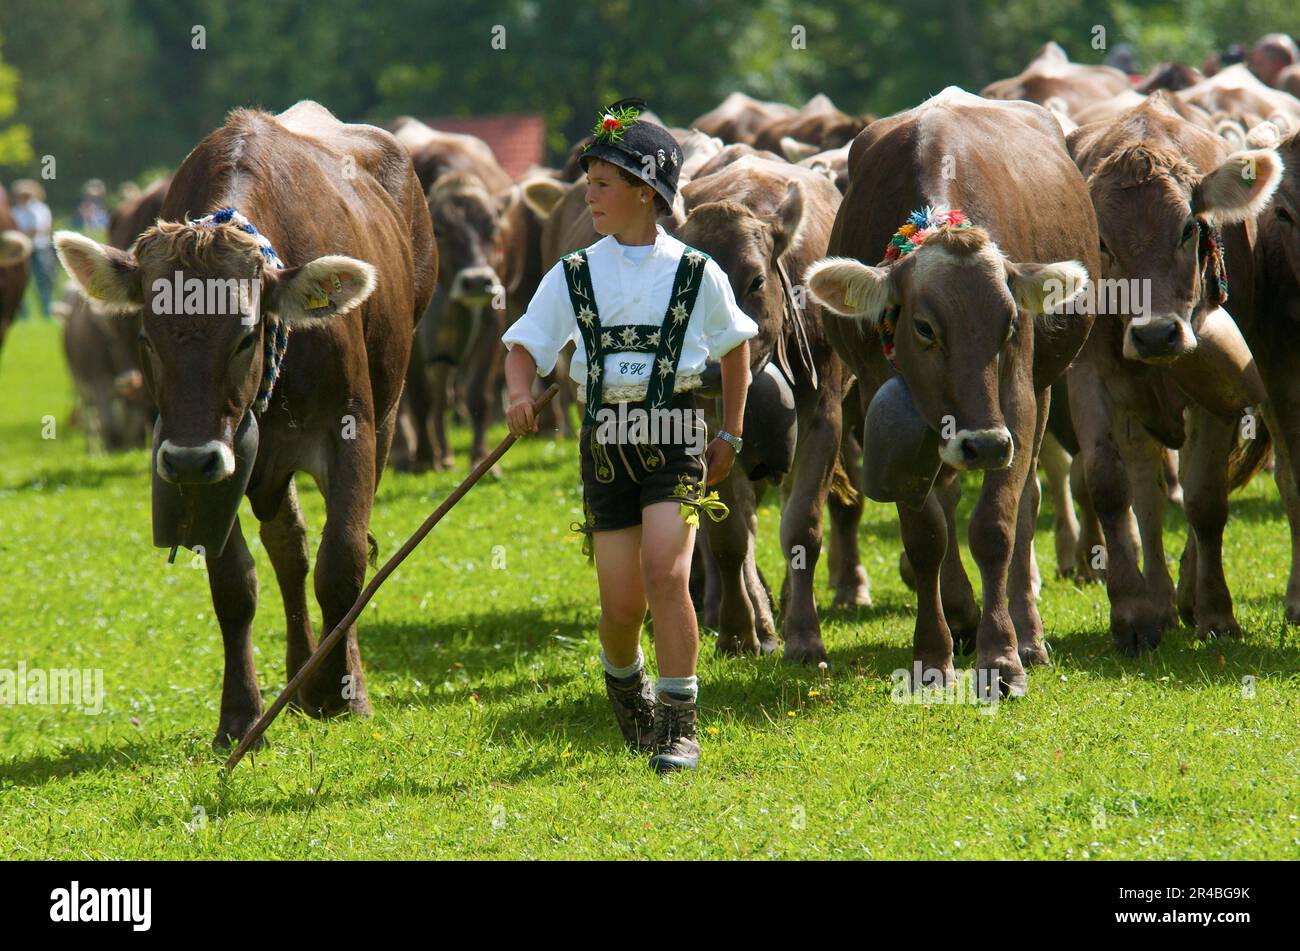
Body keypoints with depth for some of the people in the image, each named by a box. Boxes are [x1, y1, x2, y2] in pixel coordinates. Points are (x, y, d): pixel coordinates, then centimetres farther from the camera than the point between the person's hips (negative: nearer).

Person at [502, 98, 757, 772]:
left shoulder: (697, 273, 1)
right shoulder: (574, 276, 4)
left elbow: (735, 345, 15)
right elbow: (524, 345, 6)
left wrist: (730, 436, 14)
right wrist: (518, 392, -17)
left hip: (675, 438, -2)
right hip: (605, 443, 2)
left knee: (666, 573, -19)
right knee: (621, 601, 0)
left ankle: (678, 727, -12)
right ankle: (622, 680, 34)